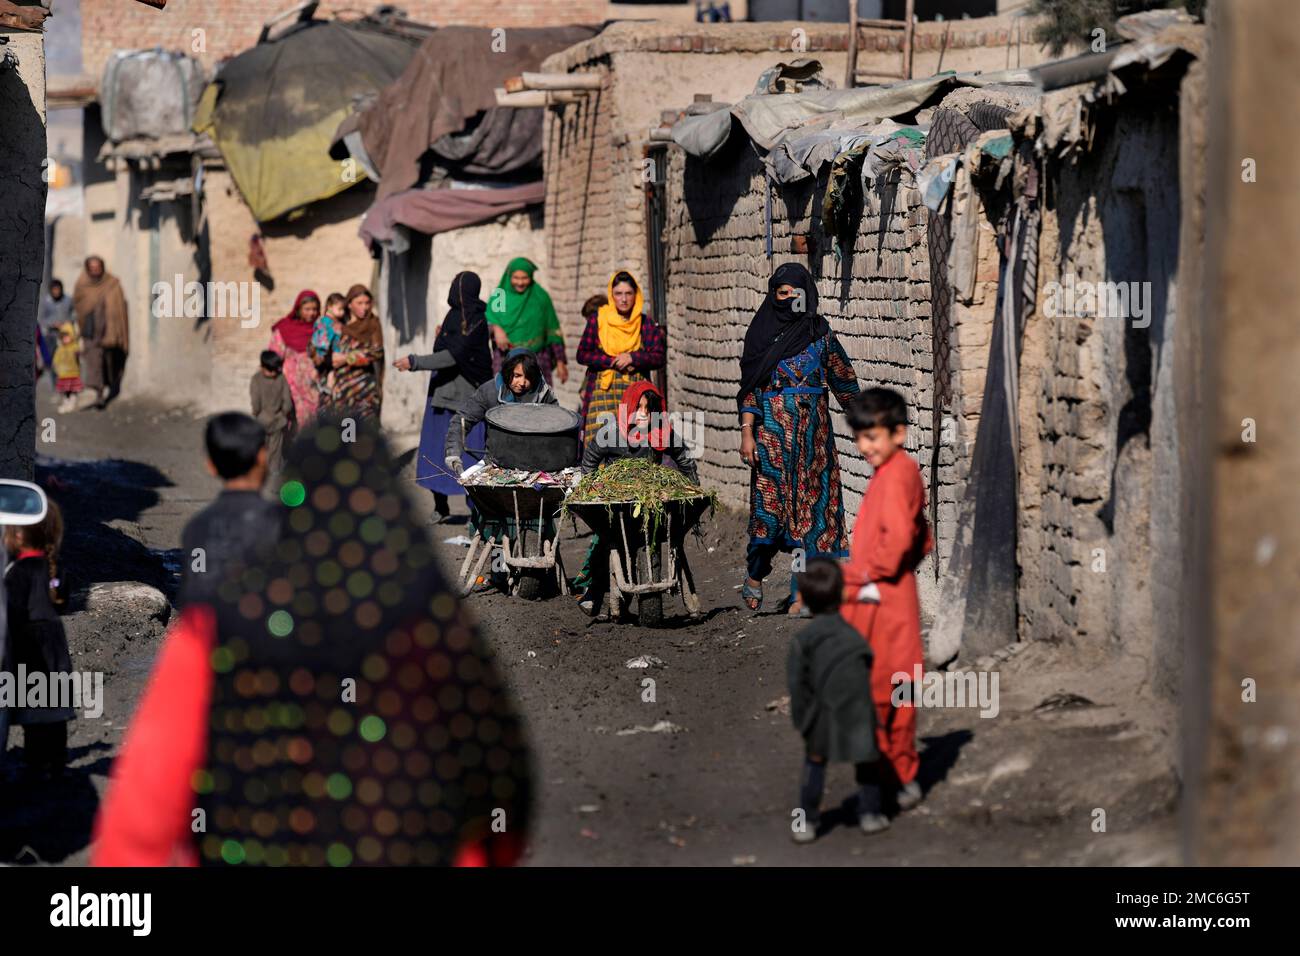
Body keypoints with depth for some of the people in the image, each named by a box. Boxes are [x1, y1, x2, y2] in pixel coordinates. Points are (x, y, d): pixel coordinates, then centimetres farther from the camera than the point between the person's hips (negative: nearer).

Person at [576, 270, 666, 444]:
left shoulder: (647, 324, 8)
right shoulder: (597, 320, 6)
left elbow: (660, 358, 4)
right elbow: (582, 355, 3)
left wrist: (632, 358, -11)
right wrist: (613, 361, -9)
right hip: (602, 390, -1)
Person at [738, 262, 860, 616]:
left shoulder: (819, 332, 6)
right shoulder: (762, 332, 1)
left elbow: (841, 374, 15)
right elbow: (750, 387, 0)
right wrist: (747, 432, -8)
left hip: (812, 427, 2)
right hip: (772, 427, -2)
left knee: (810, 501, -2)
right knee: (770, 500, -6)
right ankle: (754, 576, 17)